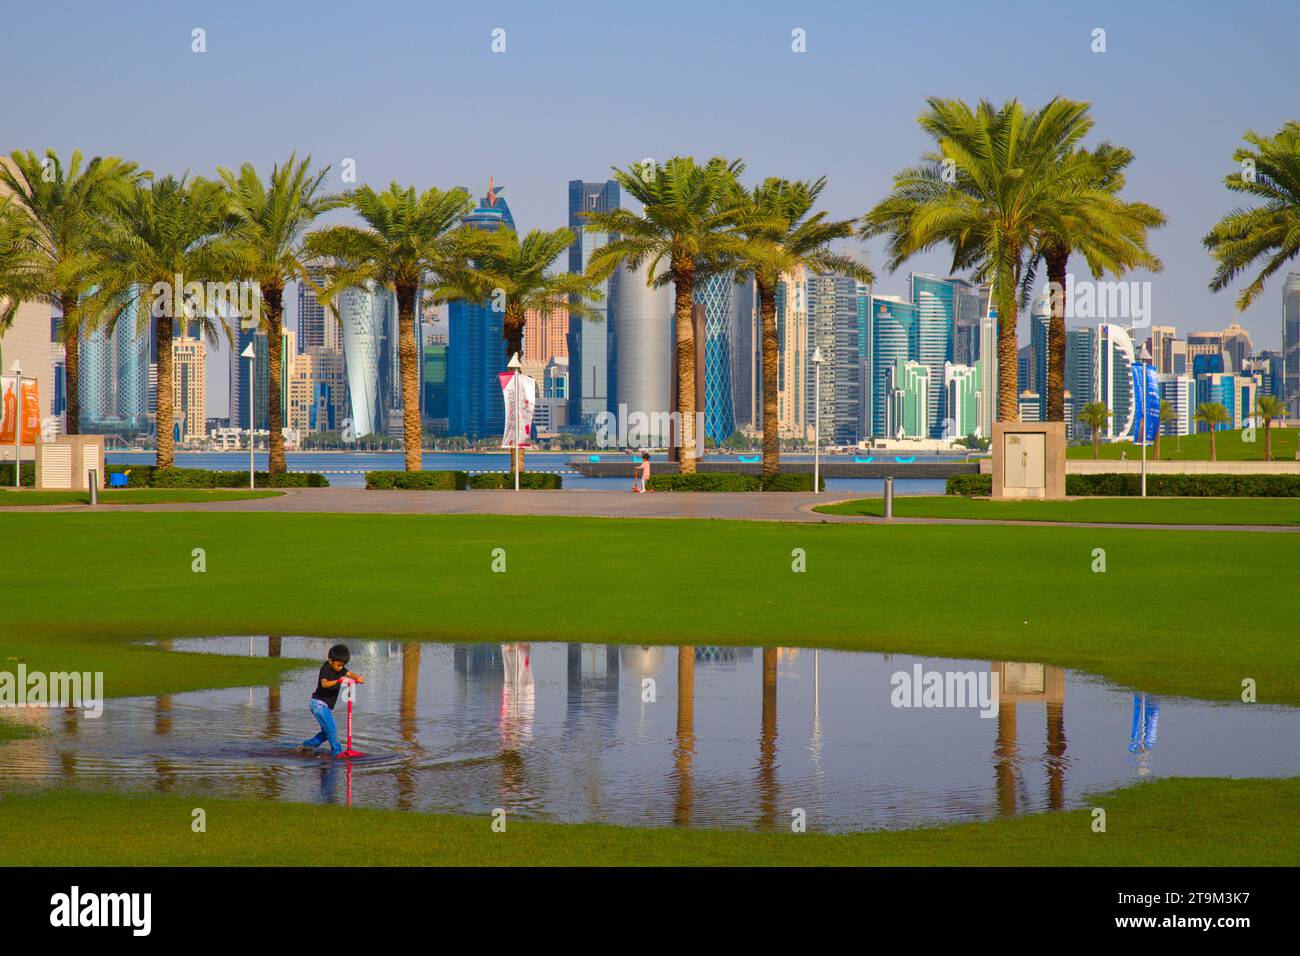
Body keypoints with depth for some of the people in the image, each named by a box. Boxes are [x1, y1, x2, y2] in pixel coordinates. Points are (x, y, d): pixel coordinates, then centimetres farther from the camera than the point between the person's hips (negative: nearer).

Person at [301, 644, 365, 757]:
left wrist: (358, 678, -33)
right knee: (331, 729, -15)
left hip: (327, 706, 9)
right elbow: (324, 684, -32)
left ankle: (308, 745, 26)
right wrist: (338, 681, -48)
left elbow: (349, 674, -10)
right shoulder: (325, 669, -15)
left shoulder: (340, 669, 6)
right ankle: (337, 752, -12)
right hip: (318, 703, -9)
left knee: (326, 732, 15)